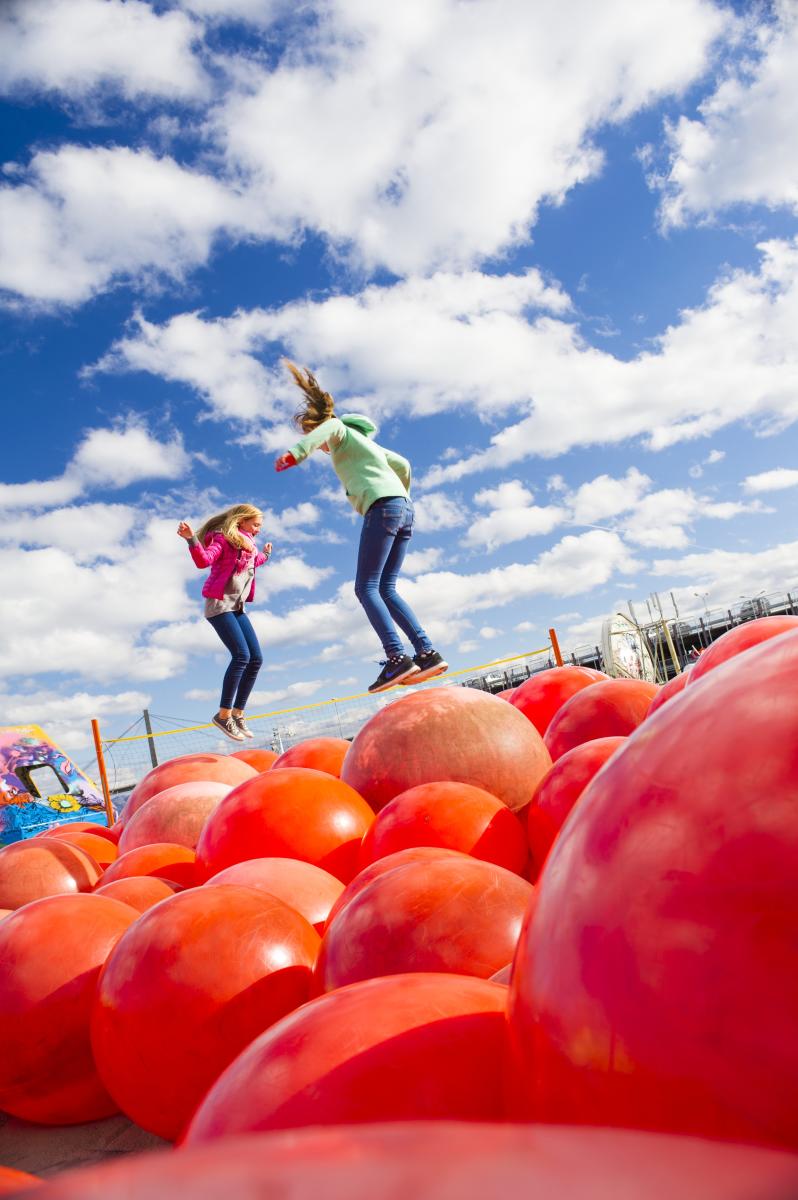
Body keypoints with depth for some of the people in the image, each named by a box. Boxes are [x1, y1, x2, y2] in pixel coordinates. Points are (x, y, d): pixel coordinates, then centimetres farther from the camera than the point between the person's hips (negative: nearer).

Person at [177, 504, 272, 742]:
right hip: (219, 605, -9)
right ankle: (223, 715, -14)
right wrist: (191, 539, -38)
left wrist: (264, 555, 44)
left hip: (237, 608, 9)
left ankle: (238, 714, 8)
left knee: (256, 659, 1)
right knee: (241, 655, -20)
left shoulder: (248, 546, 18)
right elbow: (204, 560, -23)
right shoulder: (223, 539, -5)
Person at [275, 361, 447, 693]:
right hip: (403, 507, 9)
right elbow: (403, 464, 35)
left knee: (366, 588, -12)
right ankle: (427, 652, -4)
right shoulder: (364, 440, 32)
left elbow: (326, 427, -17)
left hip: (382, 506, -9)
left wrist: (296, 453, -33)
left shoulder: (340, 431, 8)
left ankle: (397, 658, -24)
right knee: (386, 589, 6)